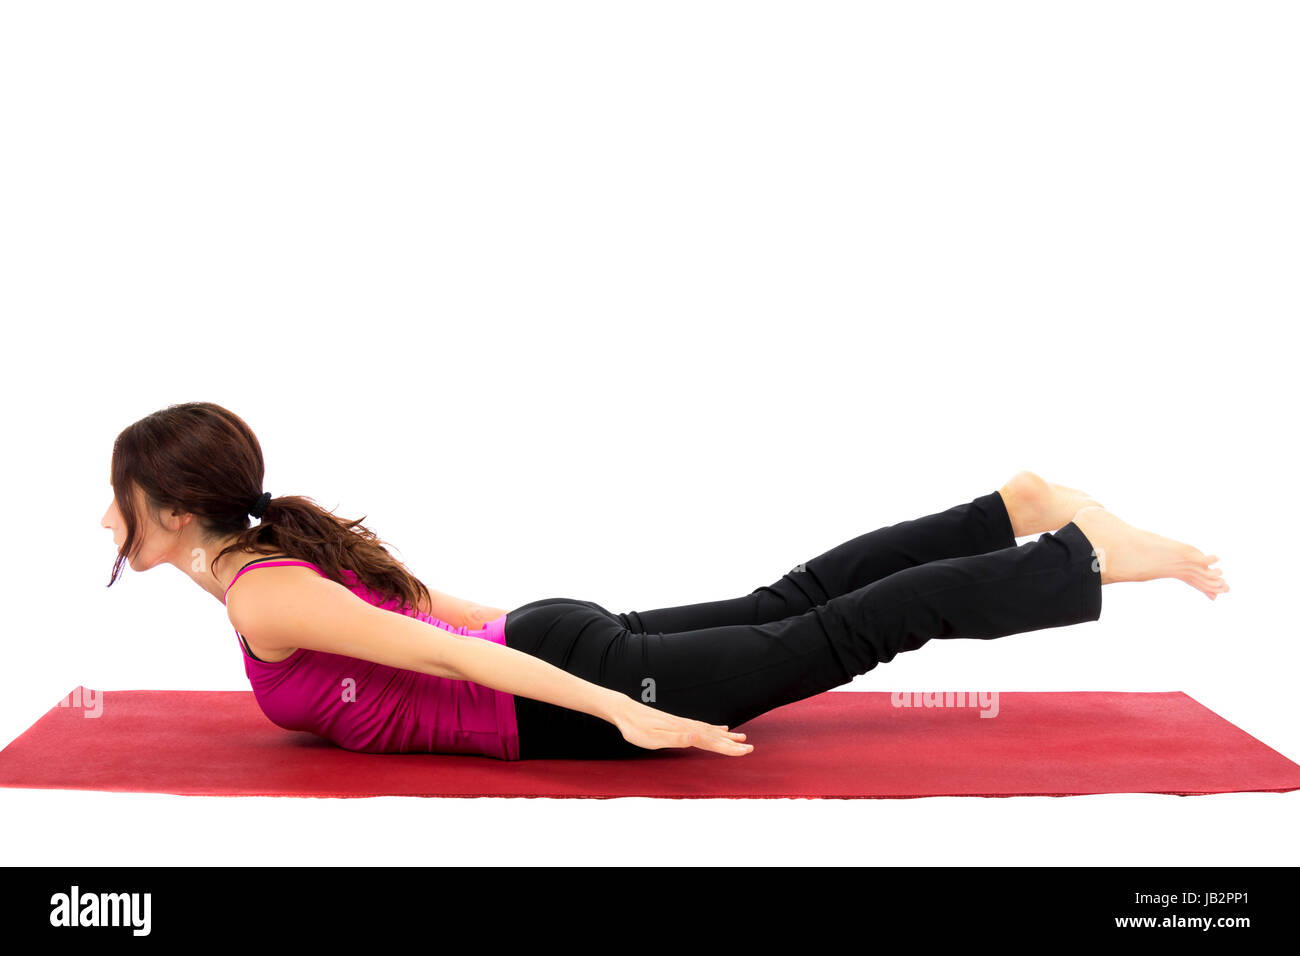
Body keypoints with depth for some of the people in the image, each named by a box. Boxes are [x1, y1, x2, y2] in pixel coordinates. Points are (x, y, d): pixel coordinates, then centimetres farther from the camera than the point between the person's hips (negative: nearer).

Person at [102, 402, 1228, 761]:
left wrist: (622, 714, -28)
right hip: (554, 641, 8)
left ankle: (1094, 557, 1)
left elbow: (439, 652, -25)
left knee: (829, 639, -5)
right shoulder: (284, 548, 12)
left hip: (562, 682, -8)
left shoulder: (261, 599, -16)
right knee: (791, 604, 13)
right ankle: (1021, 509, 17)